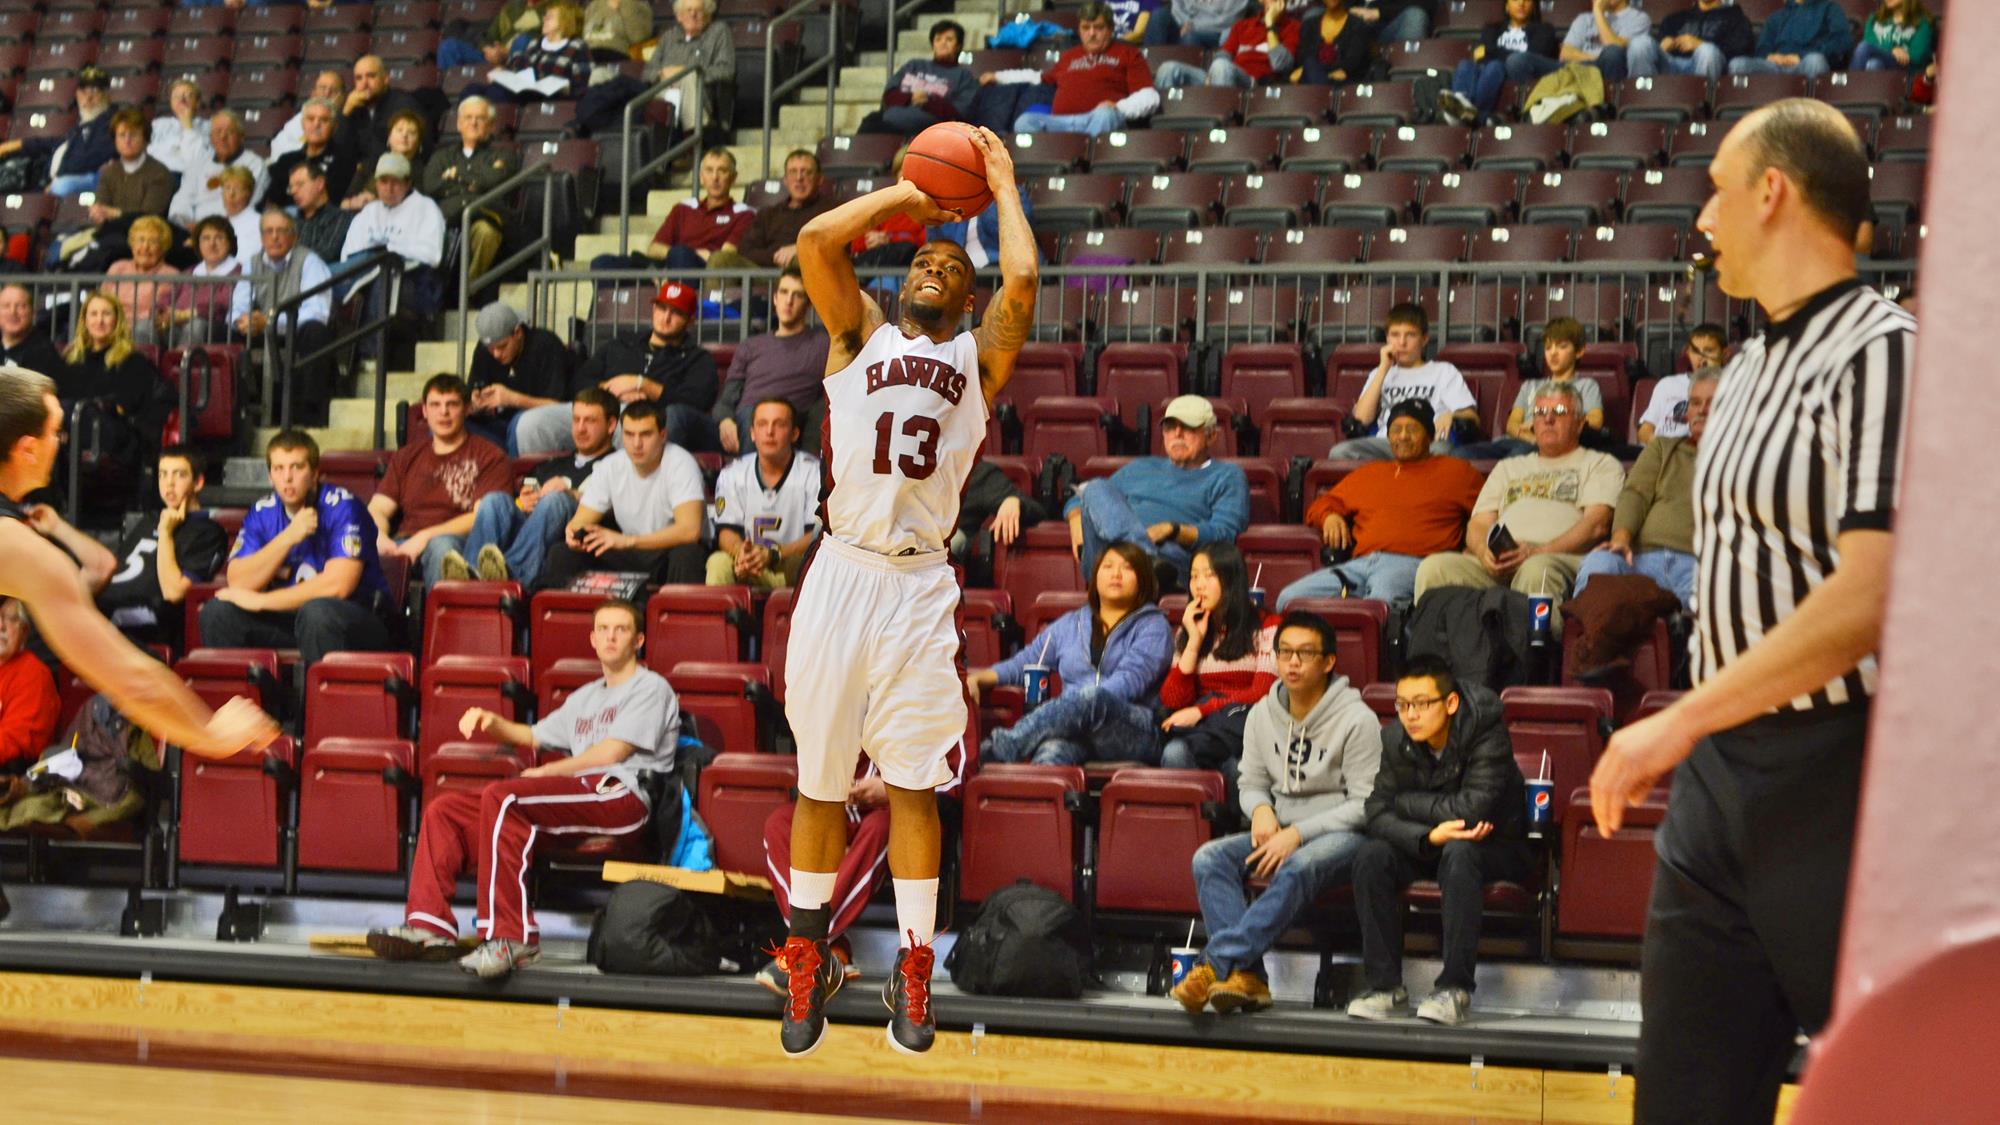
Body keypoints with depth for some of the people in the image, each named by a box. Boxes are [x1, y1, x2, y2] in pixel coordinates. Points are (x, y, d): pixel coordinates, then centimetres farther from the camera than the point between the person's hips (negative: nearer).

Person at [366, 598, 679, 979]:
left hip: (621, 793, -9)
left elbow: (613, 751, -4)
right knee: (445, 809, -3)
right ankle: (430, 926, -16)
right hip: (579, 795, 9)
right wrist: (491, 722, 16)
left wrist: (546, 772, 1)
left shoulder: (651, 687, 8)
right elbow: (532, 736, 39)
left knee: (501, 797, -33)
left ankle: (511, 937, -40)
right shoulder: (586, 697, 34)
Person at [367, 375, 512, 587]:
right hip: (405, 547, 3)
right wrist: (379, 537, -9)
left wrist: (426, 536, -13)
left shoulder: (489, 456, 11)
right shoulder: (407, 457, 26)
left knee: (442, 544, -41)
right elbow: (378, 509, 17)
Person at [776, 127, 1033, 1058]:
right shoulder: (861, 335, 14)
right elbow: (817, 239, 0)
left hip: (920, 584, 0)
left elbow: (1022, 281, -5)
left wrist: (1003, 185, 8)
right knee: (820, 782, 5)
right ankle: (808, 956, 17)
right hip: (842, 571, 0)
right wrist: (903, 195, 11)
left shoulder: (977, 356, 13)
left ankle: (913, 969, 7)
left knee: (912, 784, 0)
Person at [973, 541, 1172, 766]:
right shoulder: (1069, 625, 28)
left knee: (1092, 697, -39)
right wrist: (980, 678, 6)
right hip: (1075, 731, 3)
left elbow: (1130, 680, -6)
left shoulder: (1153, 626, 11)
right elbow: (1025, 662, 26)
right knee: (1051, 752, -37)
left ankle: (995, 748, -48)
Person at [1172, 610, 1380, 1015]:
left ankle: (1215, 964, -45)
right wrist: (1261, 810, -9)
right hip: (1281, 831, 6)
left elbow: (1365, 804, -12)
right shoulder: (1262, 715, 8)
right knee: (1209, 858, -22)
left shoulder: (1357, 720, -10)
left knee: (1298, 868, -39)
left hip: (1342, 832, -6)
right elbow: (1250, 782, 16)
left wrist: (1299, 833, -20)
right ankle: (1246, 976, -36)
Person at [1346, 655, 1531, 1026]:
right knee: (1371, 856, -23)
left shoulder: (1487, 733, -23)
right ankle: (1384, 984, -17)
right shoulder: (1395, 738, -8)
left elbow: (1471, 809, -32)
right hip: (1425, 845, 5)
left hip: (1496, 846, -4)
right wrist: (1428, 837, -32)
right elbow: (1378, 813, -13)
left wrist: (1405, 802, -19)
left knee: (1459, 853, -37)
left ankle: (1456, 988, -34)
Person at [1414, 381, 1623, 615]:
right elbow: (1477, 525, 24)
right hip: (1495, 563, 4)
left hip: (1561, 558, -4)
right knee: (1434, 567, -27)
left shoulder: (1600, 464, 21)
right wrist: (1484, 552, -3)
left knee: (1537, 569, -43)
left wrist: (1540, 551, -14)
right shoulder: (1509, 468, 36)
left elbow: (1597, 525, 3)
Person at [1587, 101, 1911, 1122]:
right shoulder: (1746, 371, 16)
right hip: (1720, 769, 9)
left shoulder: (1879, 353, -12)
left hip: (1836, 769, -8)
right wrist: (1688, 734, 14)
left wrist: (1682, 720, -20)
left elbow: (1869, 597, -22)